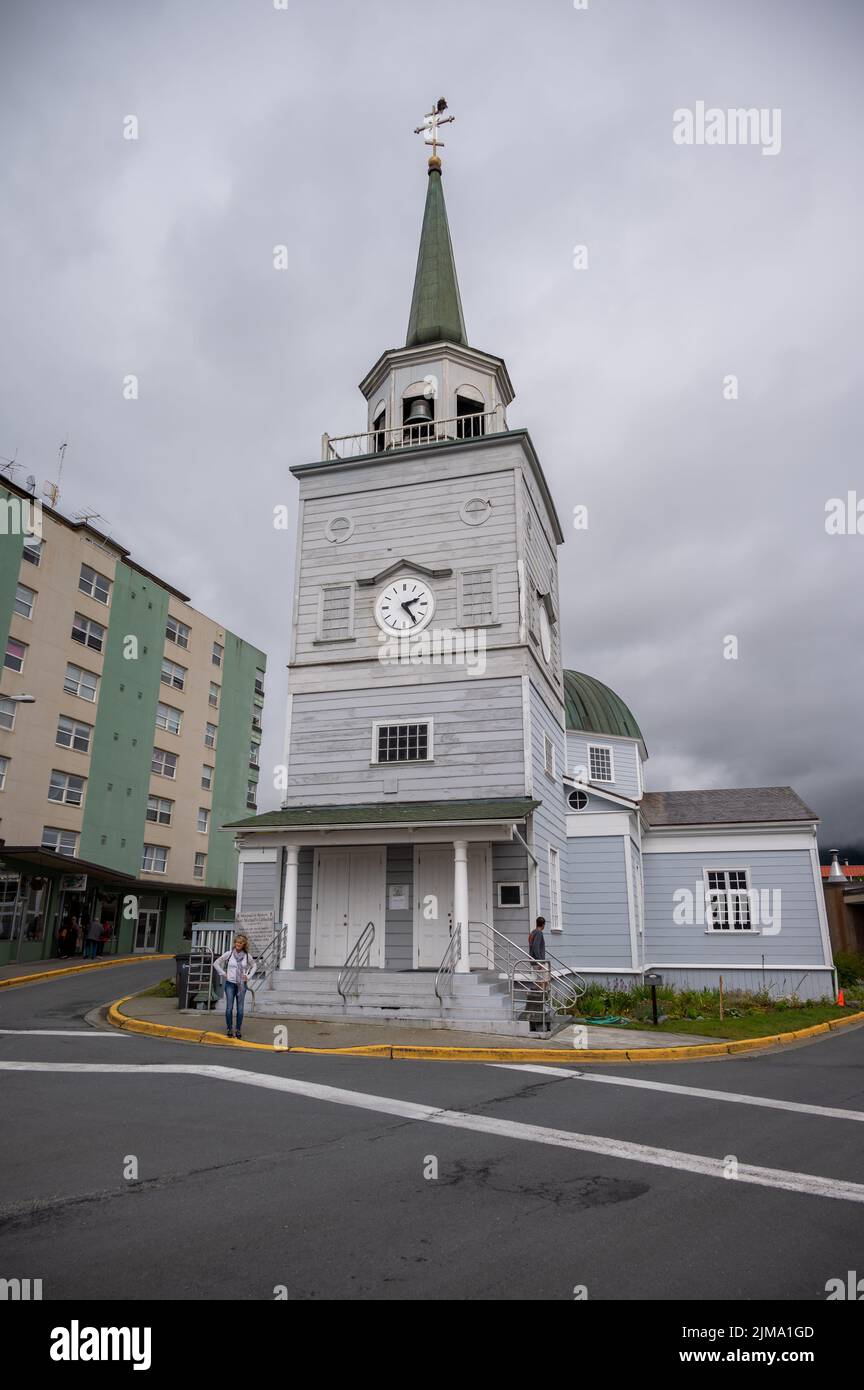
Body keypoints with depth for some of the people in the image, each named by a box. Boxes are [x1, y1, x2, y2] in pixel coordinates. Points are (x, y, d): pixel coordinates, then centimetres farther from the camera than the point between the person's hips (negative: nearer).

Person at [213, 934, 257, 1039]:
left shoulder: (247, 955, 0)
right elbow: (216, 963, 4)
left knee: (240, 1008, 3)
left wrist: (249, 976, 5)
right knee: (229, 1008, -3)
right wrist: (223, 974, 0)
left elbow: (254, 966, 17)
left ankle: (238, 1030, 12)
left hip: (242, 984, 1)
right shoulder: (229, 954, -4)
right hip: (230, 984, -1)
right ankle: (229, 1029, 9)